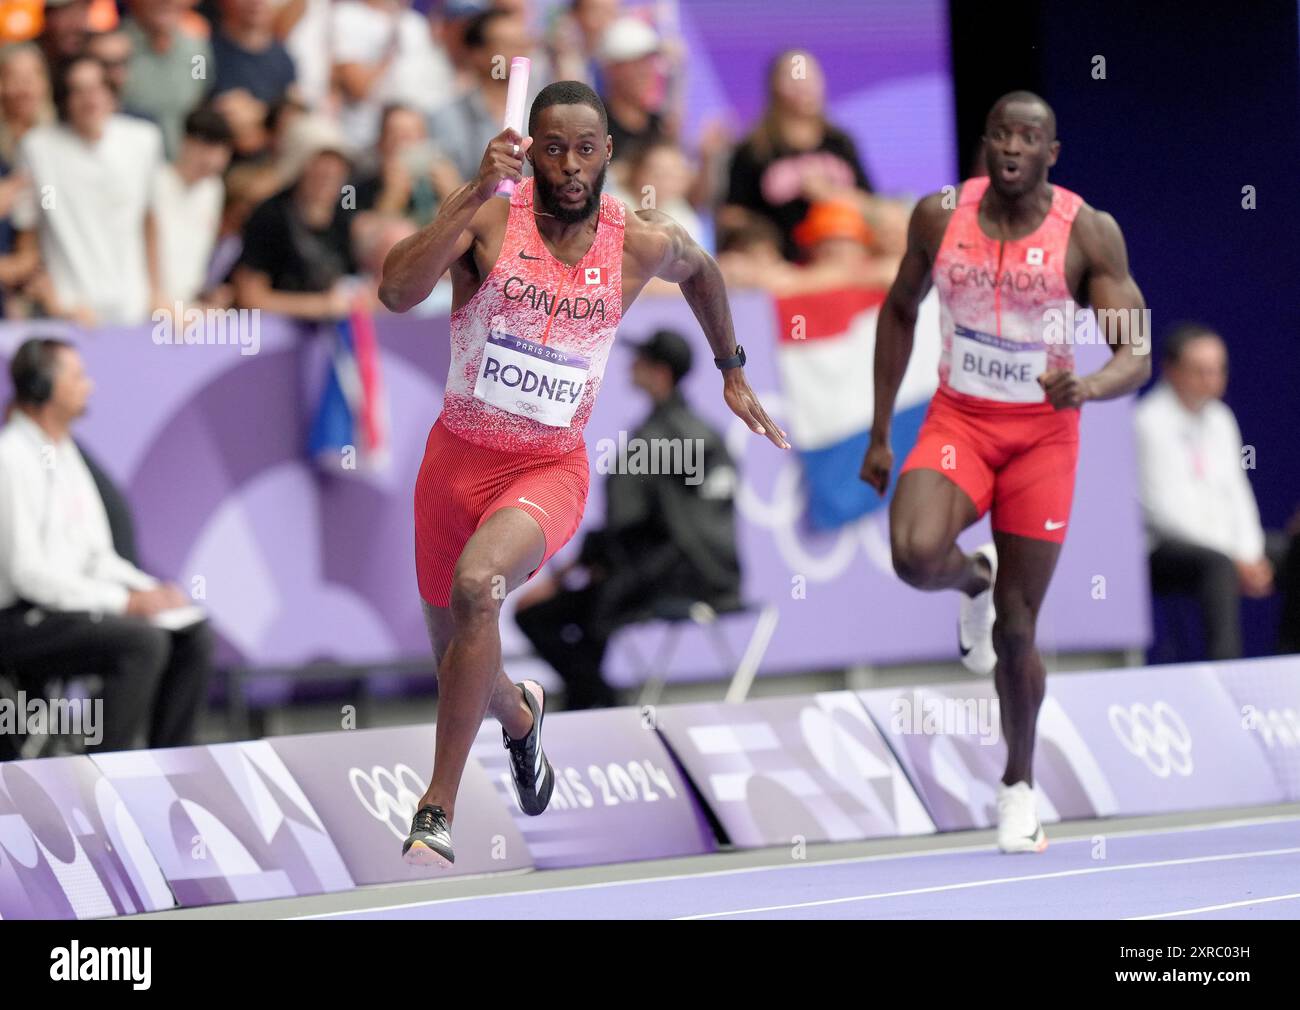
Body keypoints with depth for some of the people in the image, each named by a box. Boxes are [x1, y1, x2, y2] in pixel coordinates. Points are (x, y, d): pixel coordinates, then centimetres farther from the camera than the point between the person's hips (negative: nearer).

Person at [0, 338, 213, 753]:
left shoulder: (65, 453, 15)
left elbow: (96, 556, 18)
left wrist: (150, 591, -1)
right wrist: (126, 602, -19)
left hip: (67, 607, 9)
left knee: (194, 633, -5)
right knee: (143, 640, -28)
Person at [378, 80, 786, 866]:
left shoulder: (643, 244, -6)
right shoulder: (490, 220, -13)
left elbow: (701, 270, 19)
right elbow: (396, 292, -31)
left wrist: (733, 372, 27)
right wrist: (477, 195, -37)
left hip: (551, 469, -1)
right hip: (459, 455, 1)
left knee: (477, 587, -33)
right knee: (460, 665, 16)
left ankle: (438, 812, -26)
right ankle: (520, 714, 56)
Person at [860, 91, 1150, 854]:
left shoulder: (1088, 233, -13)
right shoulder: (941, 217, -6)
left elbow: (1136, 355, -14)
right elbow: (900, 312, 10)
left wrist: (1089, 387, -37)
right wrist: (881, 434, 9)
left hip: (1042, 433, -1)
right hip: (958, 421, 1)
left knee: (1016, 631, 1)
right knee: (916, 555, -29)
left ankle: (1020, 783, 24)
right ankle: (975, 580, 10)